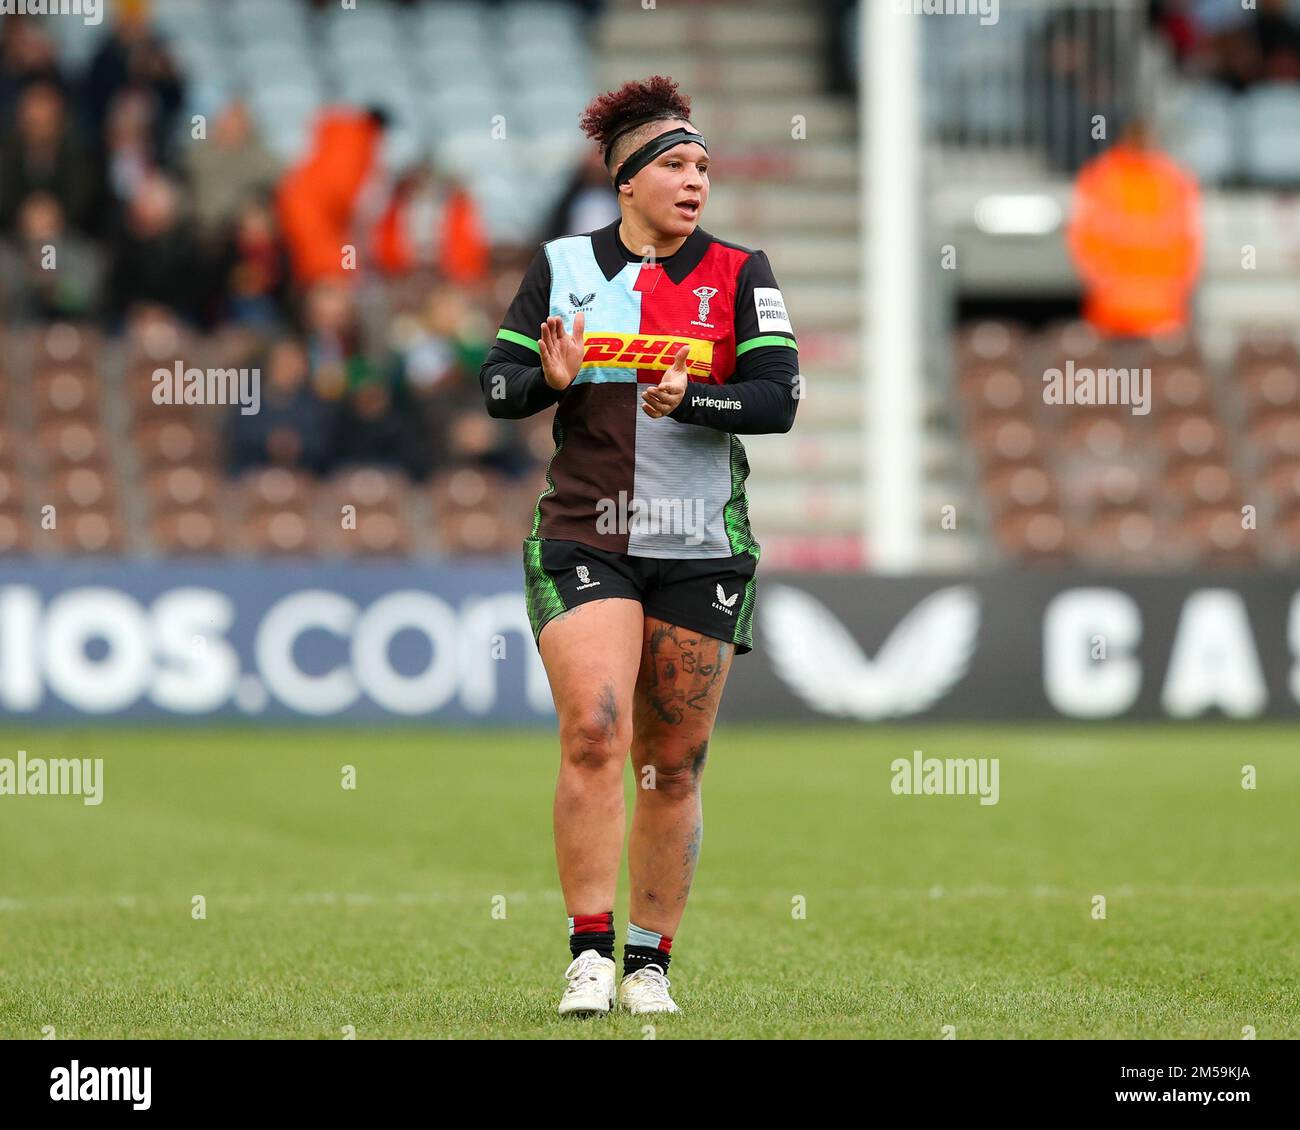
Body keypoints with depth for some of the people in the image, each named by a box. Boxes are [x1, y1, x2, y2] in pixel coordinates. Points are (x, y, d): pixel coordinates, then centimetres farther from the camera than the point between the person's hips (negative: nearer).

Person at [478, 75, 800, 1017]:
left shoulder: (738, 276, 3)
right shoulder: (562, 266, 5)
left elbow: (778, 400, -7)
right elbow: (497, 386, 5)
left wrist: (688, 399, -23)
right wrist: (550, 377, -16)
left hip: (703, 548, 1)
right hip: (583, 541, -1)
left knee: (674, 764, 4)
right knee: (595, 732, -17)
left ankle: (652, 963, 15)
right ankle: (589, 955, -13)